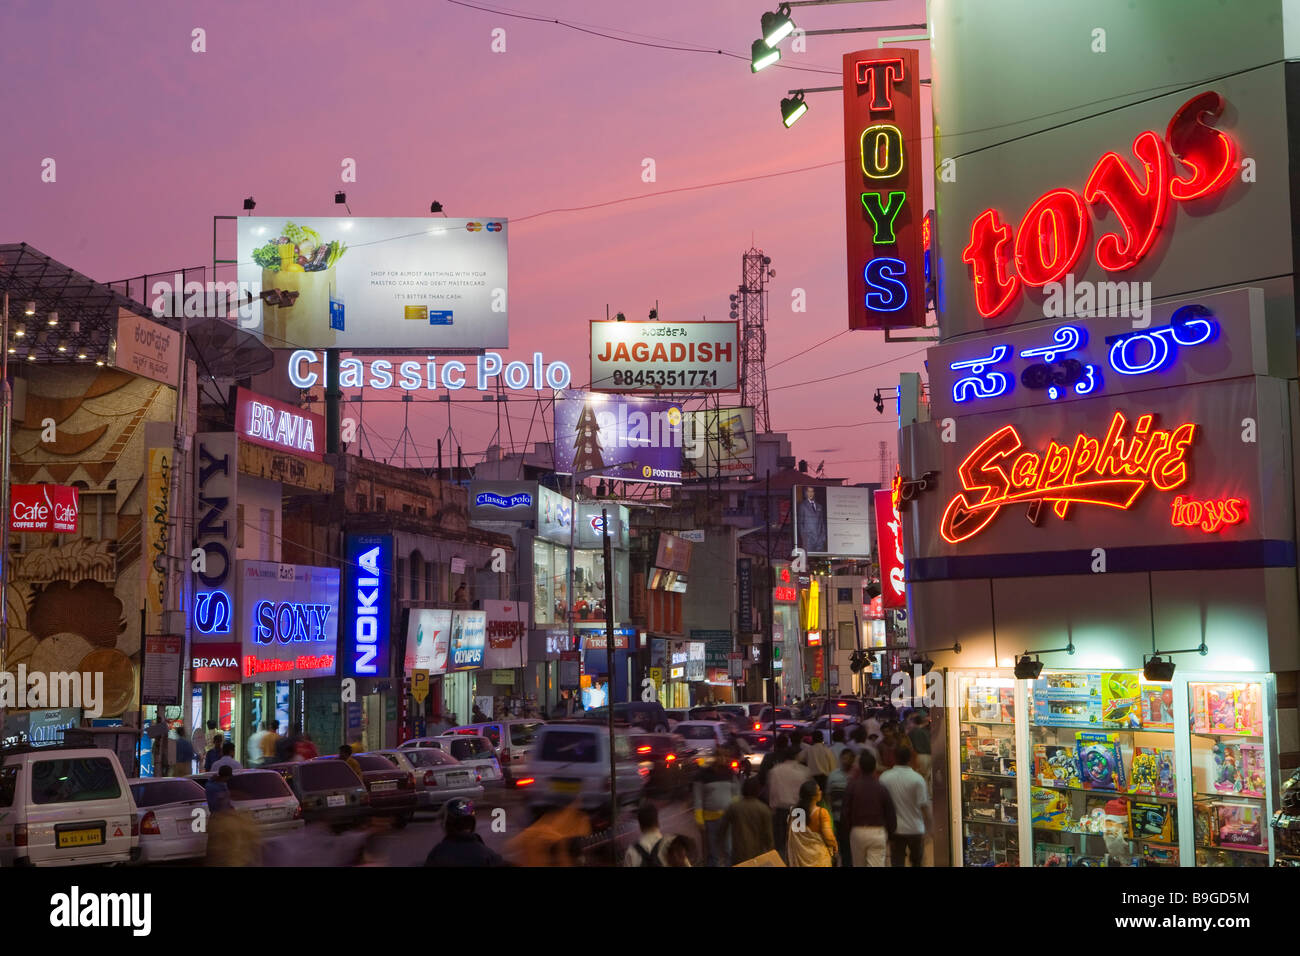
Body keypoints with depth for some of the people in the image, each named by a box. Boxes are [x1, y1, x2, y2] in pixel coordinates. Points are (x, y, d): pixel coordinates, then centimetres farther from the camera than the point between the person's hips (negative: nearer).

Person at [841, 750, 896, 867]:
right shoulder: (881, 788, -4)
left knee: (858, 865, 18)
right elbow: (890, 813, 1)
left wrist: (845, 831, 11)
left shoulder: (852, 786, -4)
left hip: (857, 831, 1)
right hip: (878, 833, -1)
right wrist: (890, 833, 15)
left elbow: (845, 812, -2)